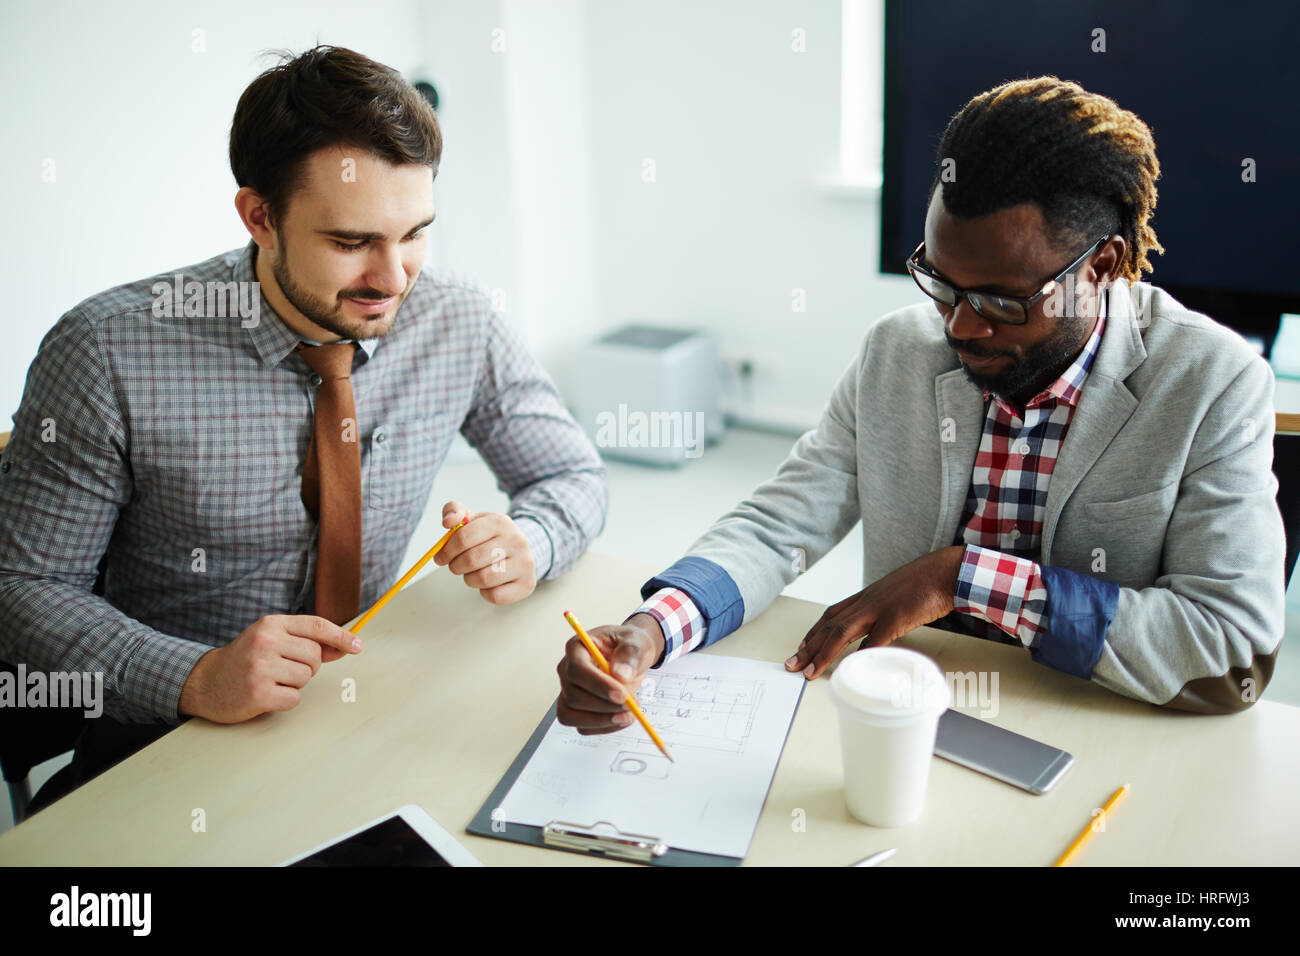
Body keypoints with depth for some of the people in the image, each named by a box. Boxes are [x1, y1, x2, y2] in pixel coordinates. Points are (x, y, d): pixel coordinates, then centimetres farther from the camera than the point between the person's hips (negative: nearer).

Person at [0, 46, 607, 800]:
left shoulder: (458, 320, -7)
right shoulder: (107, 354, -16)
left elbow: (574, 475, 5)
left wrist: (526, 544, -18)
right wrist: (193, 678, -26)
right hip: (177, 747, -3)